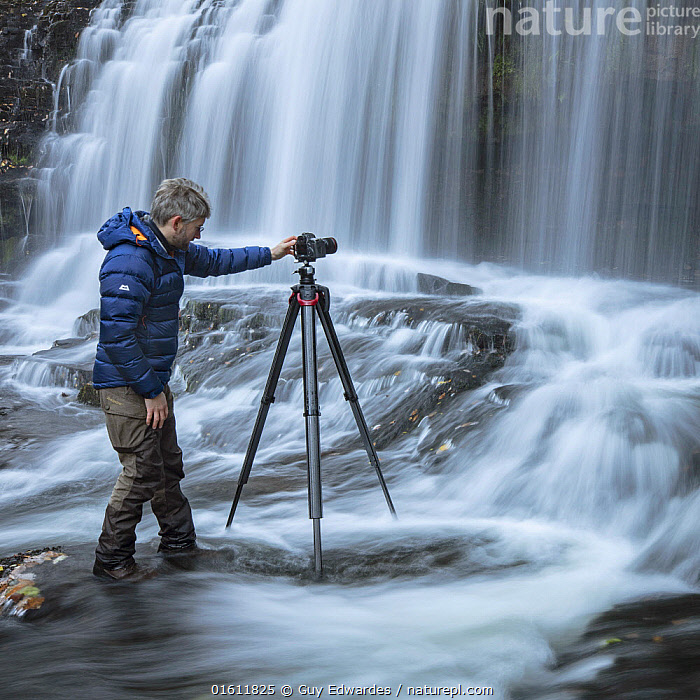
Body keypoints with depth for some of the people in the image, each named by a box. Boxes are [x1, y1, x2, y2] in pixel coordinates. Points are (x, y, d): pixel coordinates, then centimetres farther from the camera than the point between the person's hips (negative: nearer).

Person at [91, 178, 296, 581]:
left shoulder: (170, 250, 7)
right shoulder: (130, 262, -24)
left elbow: (213, 261, 25)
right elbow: (117, 336, -26)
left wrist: (270, 254, 22)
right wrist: (151, 390, -20)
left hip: (153, 378, 10)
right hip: (127, 385, -10)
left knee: (168, 463, 17)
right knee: (142, 472, -4)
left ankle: (179, 540, 31)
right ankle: (112, 560, 9)